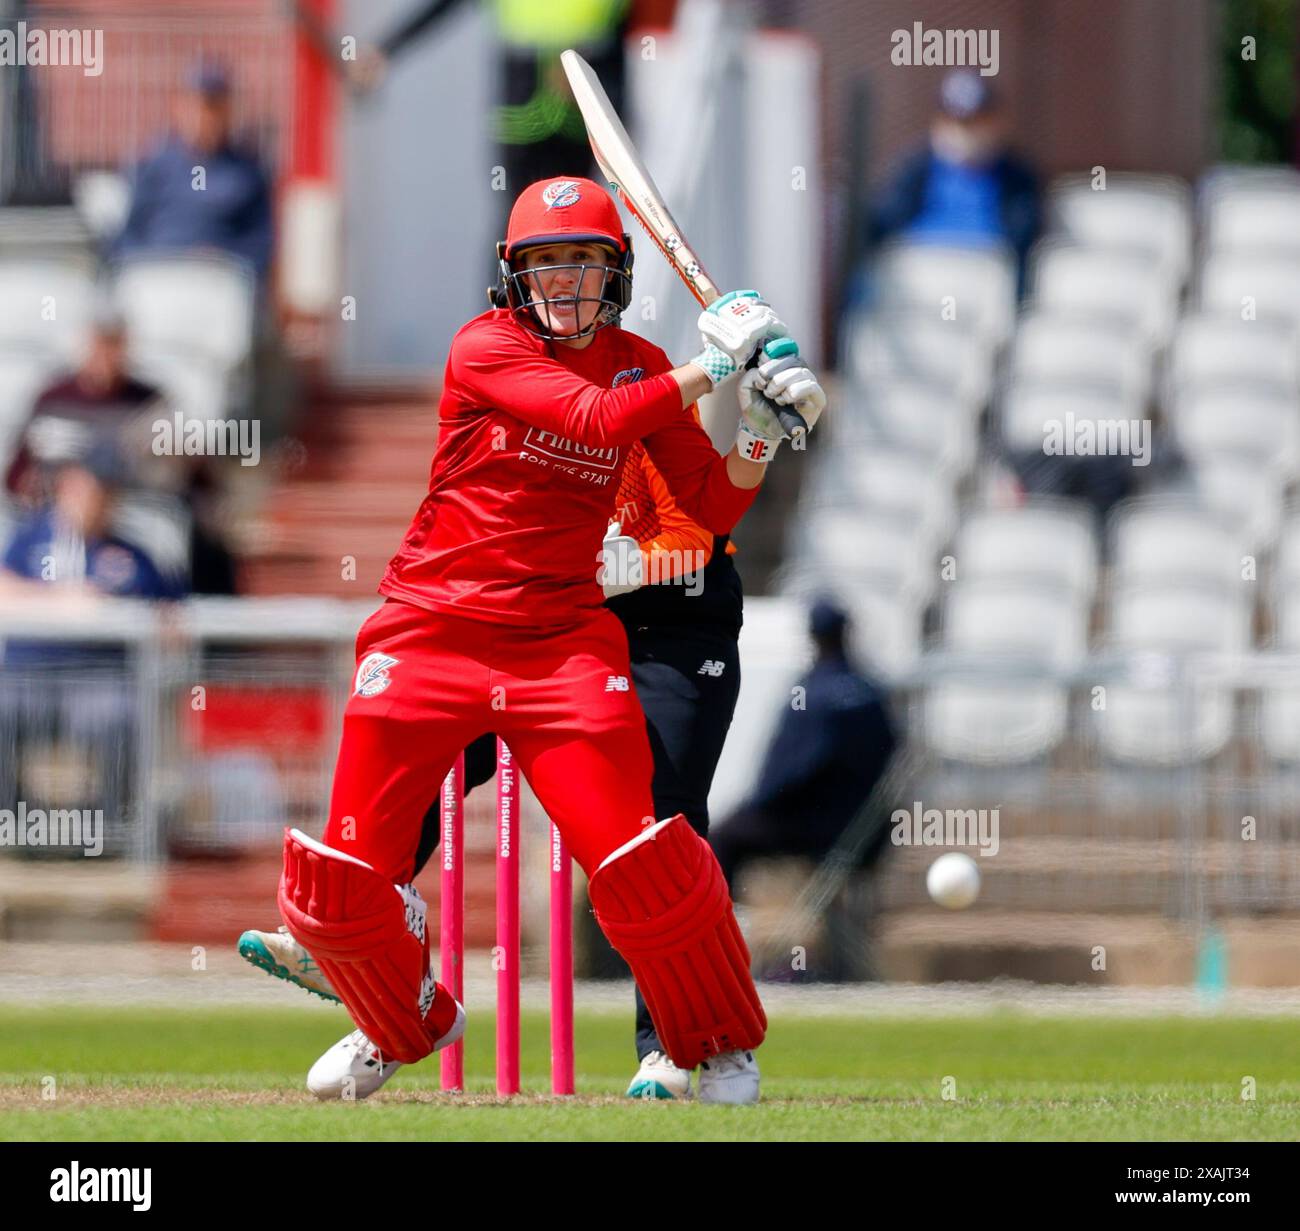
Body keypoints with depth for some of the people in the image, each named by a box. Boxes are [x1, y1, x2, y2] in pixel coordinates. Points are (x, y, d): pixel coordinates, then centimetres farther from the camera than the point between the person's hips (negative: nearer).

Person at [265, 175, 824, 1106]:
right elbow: (594, 419, -22)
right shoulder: (484, 348, -7)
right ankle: (405, 1023, 26)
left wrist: (760, 430, -7)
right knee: (344, 878, -5)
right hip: (433, 631, -2)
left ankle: (723, 1047, 8)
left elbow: (716, 508, 9)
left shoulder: (640, 367, 8)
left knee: (639, 866, -15)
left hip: (562, 636, 2)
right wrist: (714, 368, -20)